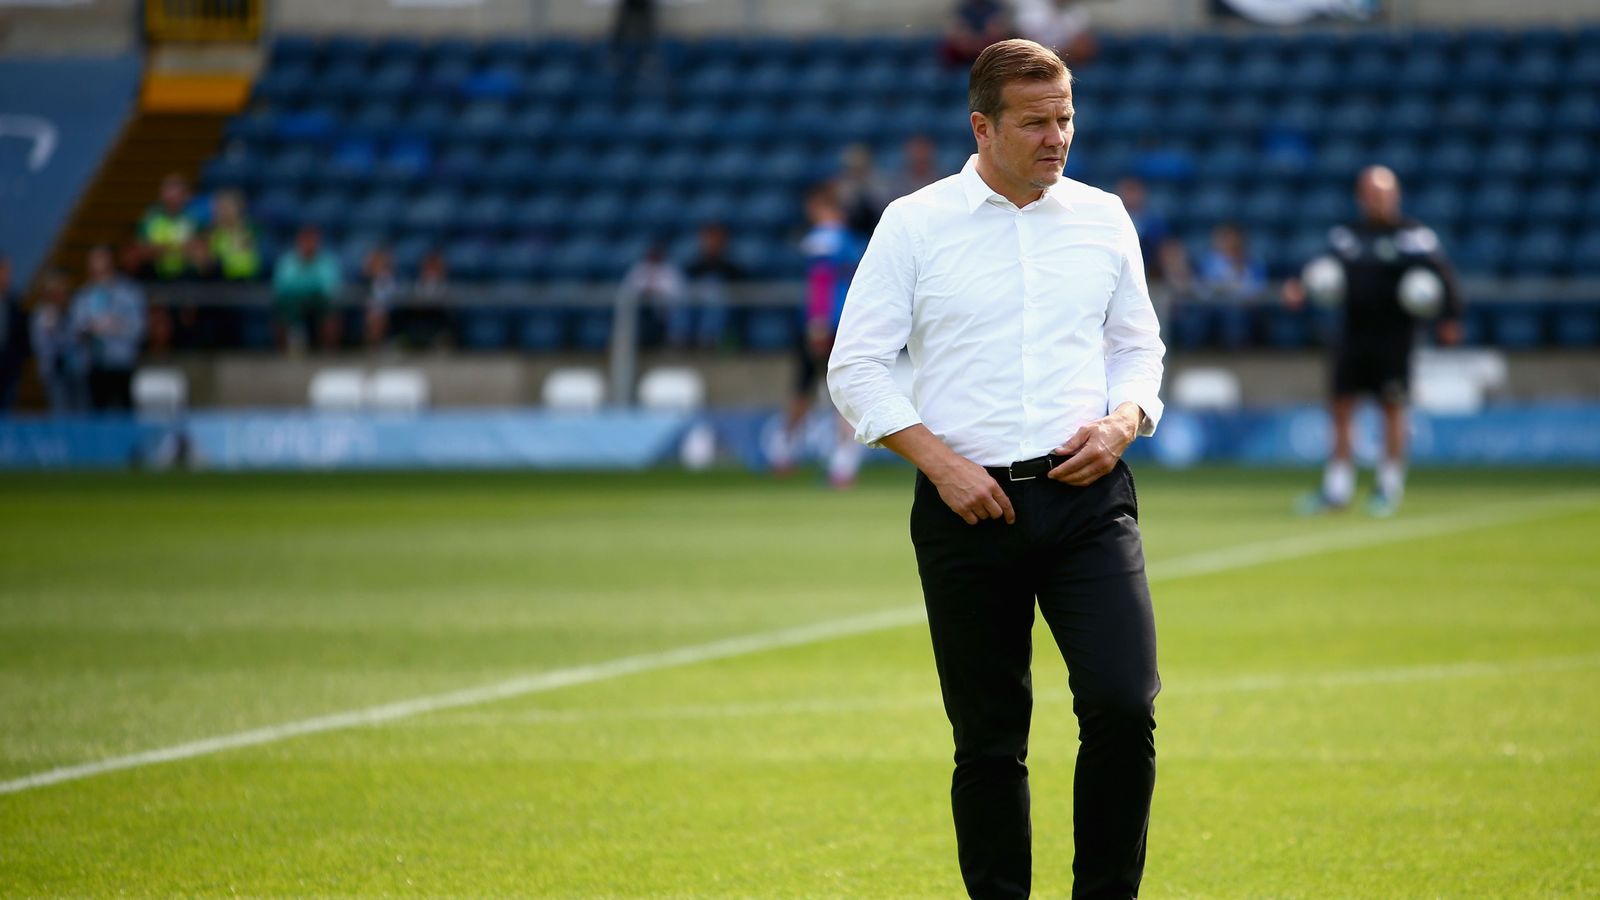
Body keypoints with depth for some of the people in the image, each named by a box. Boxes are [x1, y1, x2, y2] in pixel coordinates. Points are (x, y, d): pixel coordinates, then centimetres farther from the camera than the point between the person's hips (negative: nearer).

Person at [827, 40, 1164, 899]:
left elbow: (1139, 346, 19)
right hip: (968, 503, -1)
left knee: (1123, 707, -14)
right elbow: (854, 367, 0)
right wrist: (939, 461, -11)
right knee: (989, 739, 3)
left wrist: (1121, 423, -2)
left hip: (1088, 497, 1)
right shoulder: (913, 225, 1)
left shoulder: (1103, 218, 10)